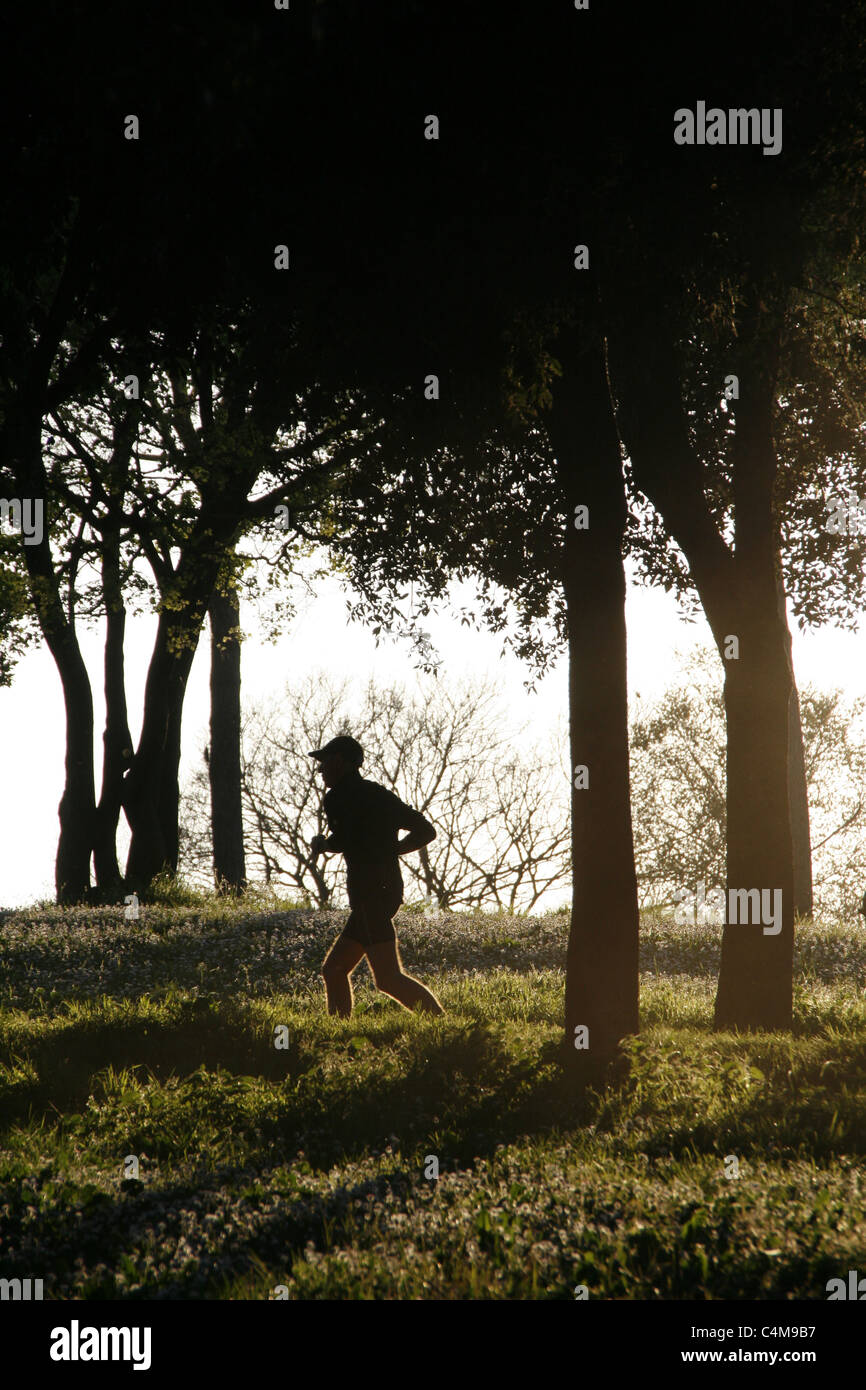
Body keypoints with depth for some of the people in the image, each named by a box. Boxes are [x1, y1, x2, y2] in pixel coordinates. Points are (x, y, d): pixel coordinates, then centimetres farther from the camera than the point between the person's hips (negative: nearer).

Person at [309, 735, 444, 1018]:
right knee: (333, 970, 14)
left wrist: (320, 843, 2)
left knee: (389, 978, -16)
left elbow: (341, 842, -19)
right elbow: (425, 831, 20)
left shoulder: (339, 797, -5)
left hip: (372, 893, -10)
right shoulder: (377, 794, 21)